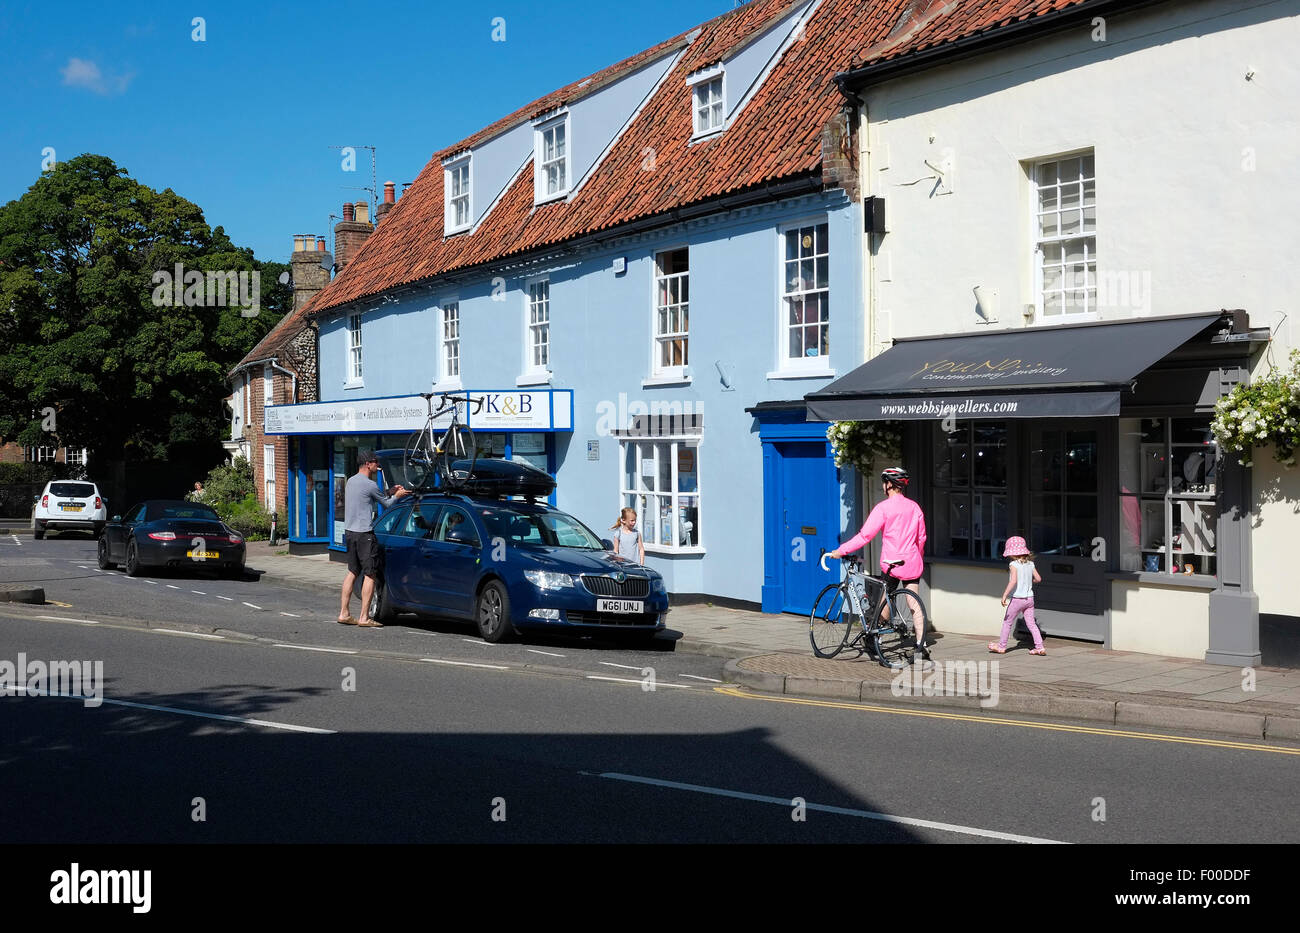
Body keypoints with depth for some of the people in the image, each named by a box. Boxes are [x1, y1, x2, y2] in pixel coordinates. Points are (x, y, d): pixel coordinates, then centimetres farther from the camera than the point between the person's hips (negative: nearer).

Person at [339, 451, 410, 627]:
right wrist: (397, 496, 18)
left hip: (349, 531, 9)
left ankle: (344, 613, 16)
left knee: (352, 573, 15)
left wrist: (391, 492, 24)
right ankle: (364, 618, -7)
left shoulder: (351, 481, 14)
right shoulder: (370, 485, -14)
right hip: (364, 534, -9)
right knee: (369, 575, -5)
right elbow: (386, 504, 0)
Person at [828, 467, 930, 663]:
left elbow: (865, 535, -14)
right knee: (915, 604, 2)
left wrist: (841, 551, -9)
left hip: (891, 563, -4)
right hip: (912, 563, 4)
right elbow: (921, 538, 14)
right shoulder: (914, 507, 6)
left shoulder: (883, 507, -11)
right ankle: (920, 645, -4)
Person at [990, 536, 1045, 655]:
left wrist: (1004, 595, -25)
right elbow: (1038, 579, 7)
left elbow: (1013, 581, -25)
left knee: (1007, 622, 10)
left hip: (1017, 598, -5)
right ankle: (1040, 647, 0)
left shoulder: (1014, 564, -13)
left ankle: (1001, 646, 19)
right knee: (1031, 624, 8)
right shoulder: (1030, 564, 4)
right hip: (1029, 597, 5)